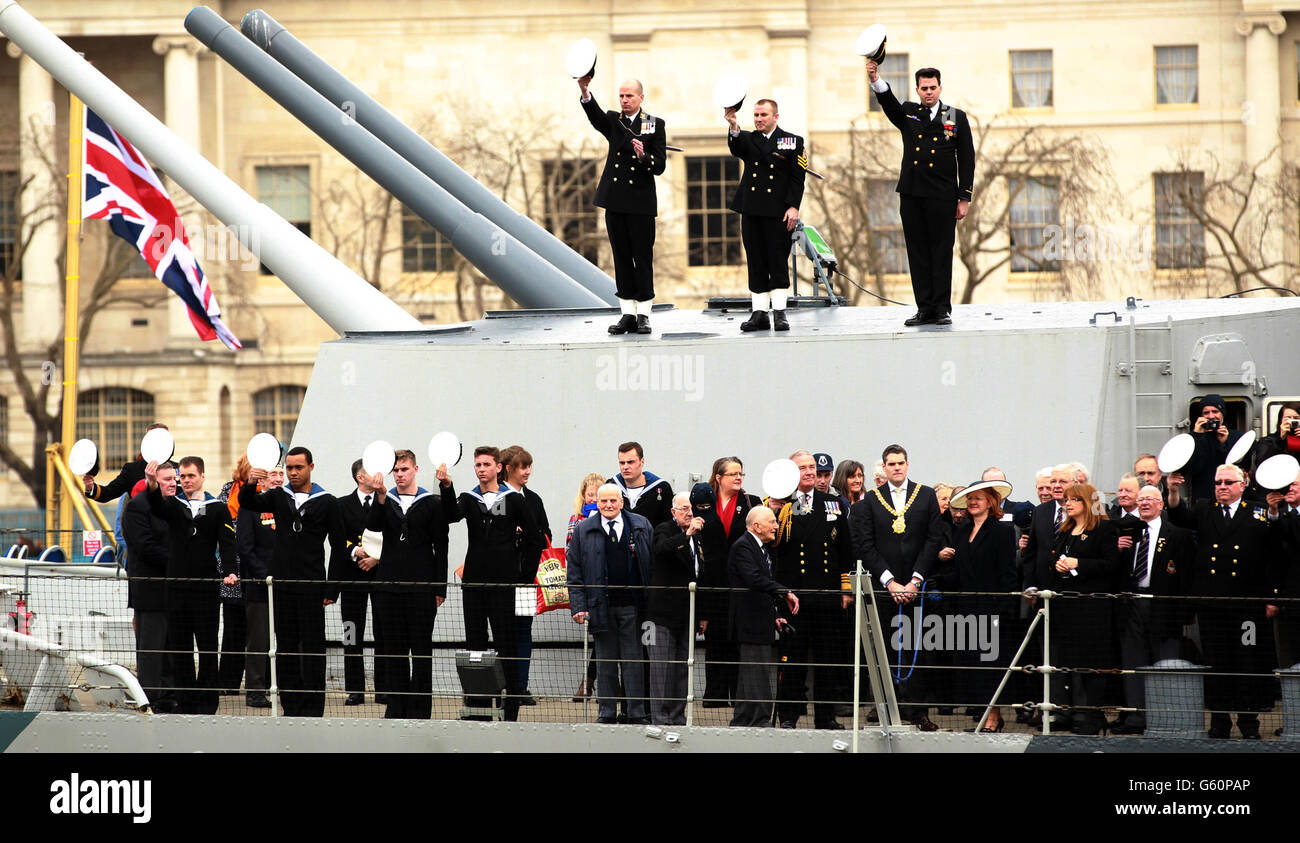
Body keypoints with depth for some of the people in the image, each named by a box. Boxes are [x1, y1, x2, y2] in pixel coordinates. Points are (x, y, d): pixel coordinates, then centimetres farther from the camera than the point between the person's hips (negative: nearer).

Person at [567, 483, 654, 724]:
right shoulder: (583, 531, 6)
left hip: (633, 605, 0)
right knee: (605, 663, 5)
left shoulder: (641, 526, 6)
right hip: (601, 605, 0)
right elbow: (575, 572, 6)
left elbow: (654, 565, 7)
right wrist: (578, 606, -3)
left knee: (634, 661, 1)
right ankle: (606, 711, 12)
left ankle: (637, 712, 6)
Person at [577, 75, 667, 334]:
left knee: (643, 258, -2)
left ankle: (643, 315, 3)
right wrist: (584, 92, -33)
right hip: (615, 200, 3)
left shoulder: (655, 125, 3)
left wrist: (643, 156, -23)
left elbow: (659, 166, -1)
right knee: (621, 257, 5)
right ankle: (628, 315, 8)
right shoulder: (613, 121, 9)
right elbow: (596, 117, -15)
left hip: (641, 201, -3)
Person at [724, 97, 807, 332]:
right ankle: (759, 313, 5)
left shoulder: (792, 142, 7)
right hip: (751, 211, 3)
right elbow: (736, 149, -11)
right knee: (756, 264, 3)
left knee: (778, 262, -5)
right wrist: (734, 127, -30)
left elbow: (797, 178, 2)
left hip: (778, 213, -3)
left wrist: (793, 207, -9)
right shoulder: (748, 139, 13)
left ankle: (780, 313, -3)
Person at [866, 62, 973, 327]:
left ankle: (942, 308, 0)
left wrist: (964, 198, 0)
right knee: (918, 253, 3)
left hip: (942, 195, -2)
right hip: (911, 194, 2)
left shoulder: (956, 117, 8)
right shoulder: (908, 114, 13)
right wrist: (875, 79, -28)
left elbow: (966, 160, 6)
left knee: (942, 252, -3)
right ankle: (924, 308, 6)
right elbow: (887, 100, -7)